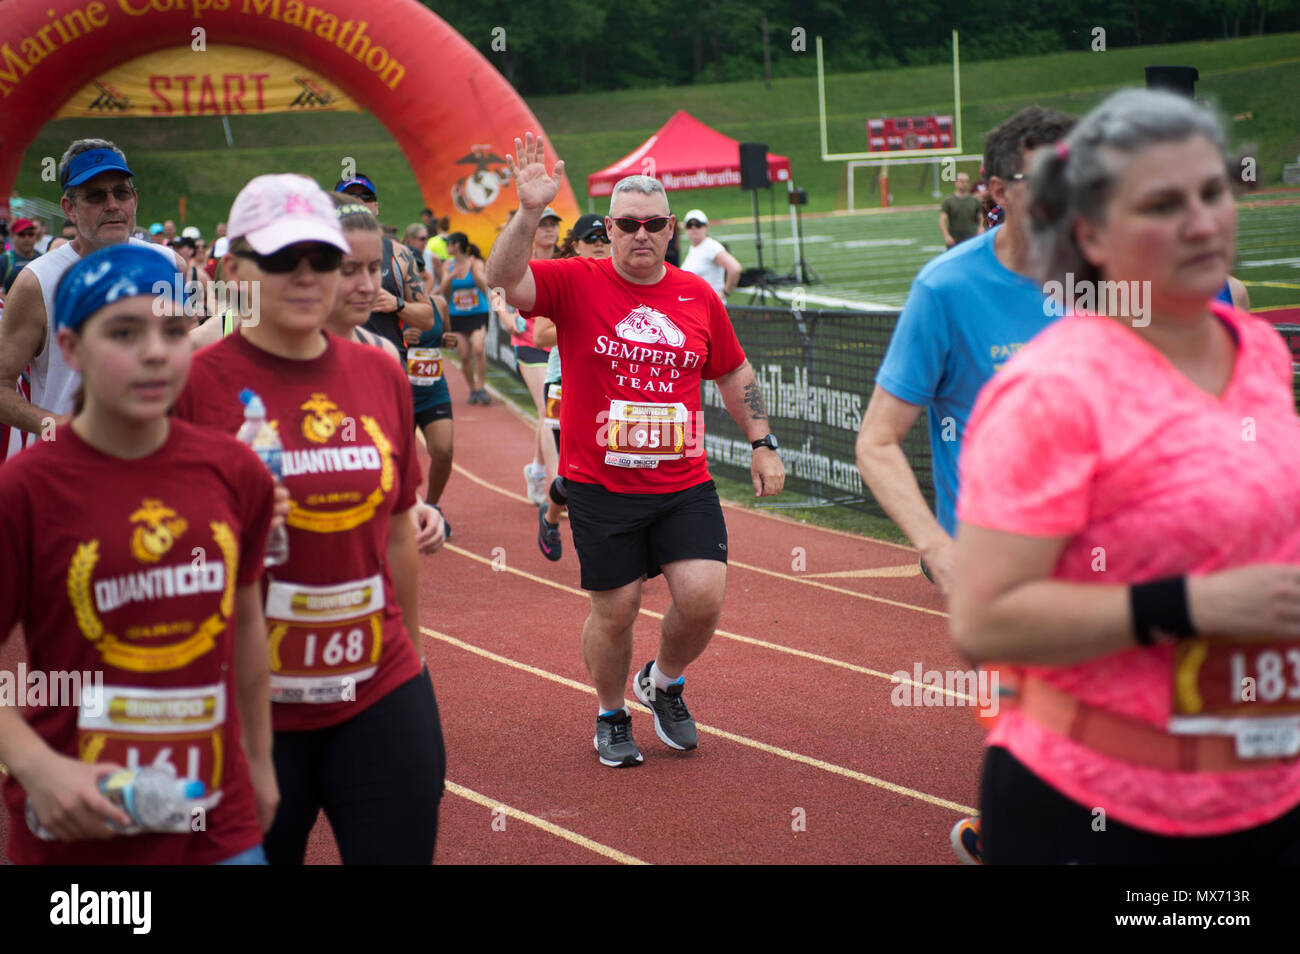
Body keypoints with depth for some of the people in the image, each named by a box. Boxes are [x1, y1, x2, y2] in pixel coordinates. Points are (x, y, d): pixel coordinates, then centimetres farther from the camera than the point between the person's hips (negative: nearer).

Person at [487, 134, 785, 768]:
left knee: (703, 596, -9)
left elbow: (734, 373, 17)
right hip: (601, 486, -2)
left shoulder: (699, 296, 6)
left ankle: (664, 682, 23)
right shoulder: (576, 284, -4)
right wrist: (528, 212, -33)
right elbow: (505, 281, -21)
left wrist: (761, 443, 13)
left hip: (684, 485, 2)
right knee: (614, 610, 4)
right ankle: (611, 716, 31)